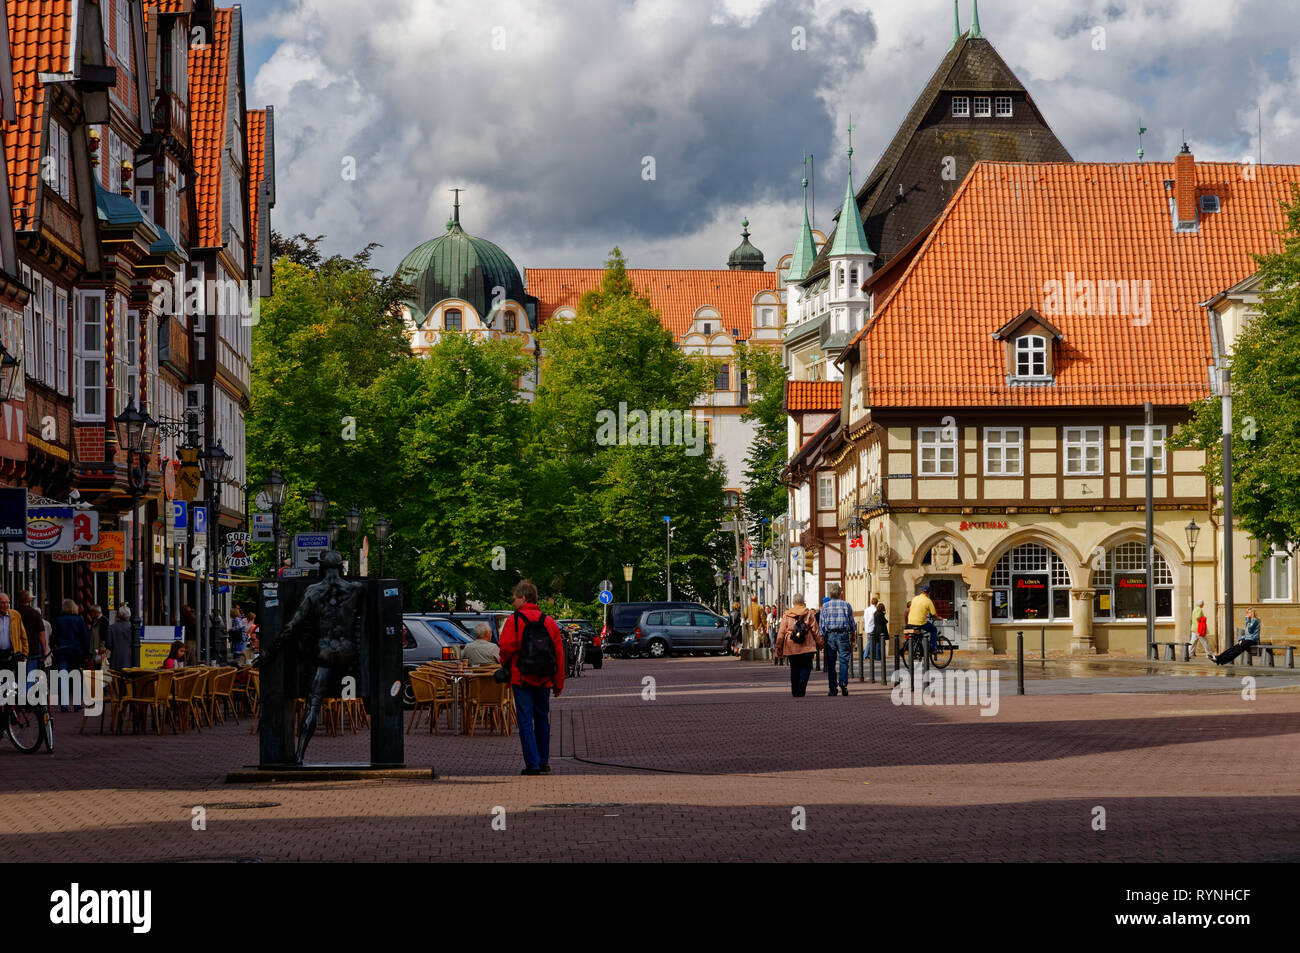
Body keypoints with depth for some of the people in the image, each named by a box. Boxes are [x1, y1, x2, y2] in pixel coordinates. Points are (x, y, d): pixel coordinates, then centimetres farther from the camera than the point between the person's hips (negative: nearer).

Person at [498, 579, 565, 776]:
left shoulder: (514, 620, -7)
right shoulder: (549, 621, 7)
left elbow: (506, 649, -13)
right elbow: (559, 654, 8)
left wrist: (506, 668, 8)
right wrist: (559, 684, 15)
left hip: (521, 679, -4)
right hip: (544, 680, 4)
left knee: (526, 722, -3)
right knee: (542, 719, 16)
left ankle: (532, 765, -9)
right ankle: (543, 763, 22)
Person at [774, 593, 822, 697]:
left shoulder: (786, 615, 3)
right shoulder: (809, 613, 0)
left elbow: (781, 632, 3)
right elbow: (815, 630, 1)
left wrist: (779, 647, 9)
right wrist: (820, 643, 10)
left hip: (791, 647, 2)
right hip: (806, 646, -2)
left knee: (794, 668, 12)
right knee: (806, 667, 4)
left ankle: (795, 690, 8)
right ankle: (802, 683, -21)